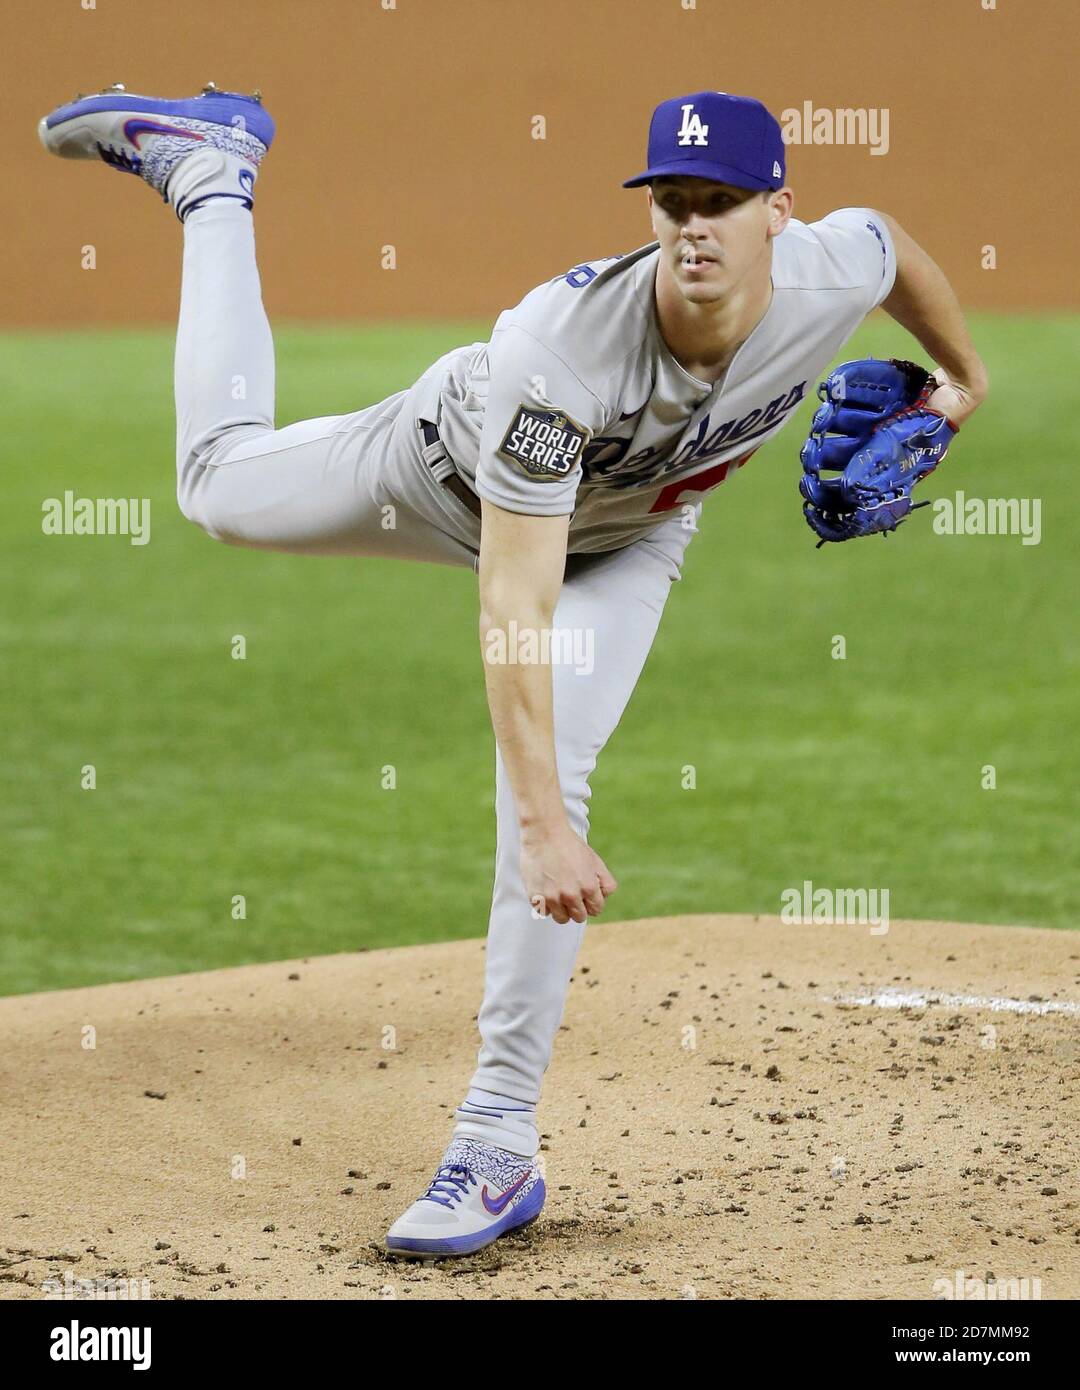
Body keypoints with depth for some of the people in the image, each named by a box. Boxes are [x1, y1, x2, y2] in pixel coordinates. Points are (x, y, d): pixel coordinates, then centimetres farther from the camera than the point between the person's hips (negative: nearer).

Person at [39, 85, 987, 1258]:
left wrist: (962, 373, 12)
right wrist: (545, 827, -53)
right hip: (456, 464, -2)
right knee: (220, 483, 15)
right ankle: (211, 172, 35)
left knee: (549, 778, -17)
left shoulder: (833, 273, -35)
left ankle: (498, 1149, -13)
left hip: (626, 539, 2)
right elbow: (512, 610, -47)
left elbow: (889, 237, -6)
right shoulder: (560, 345, -46)